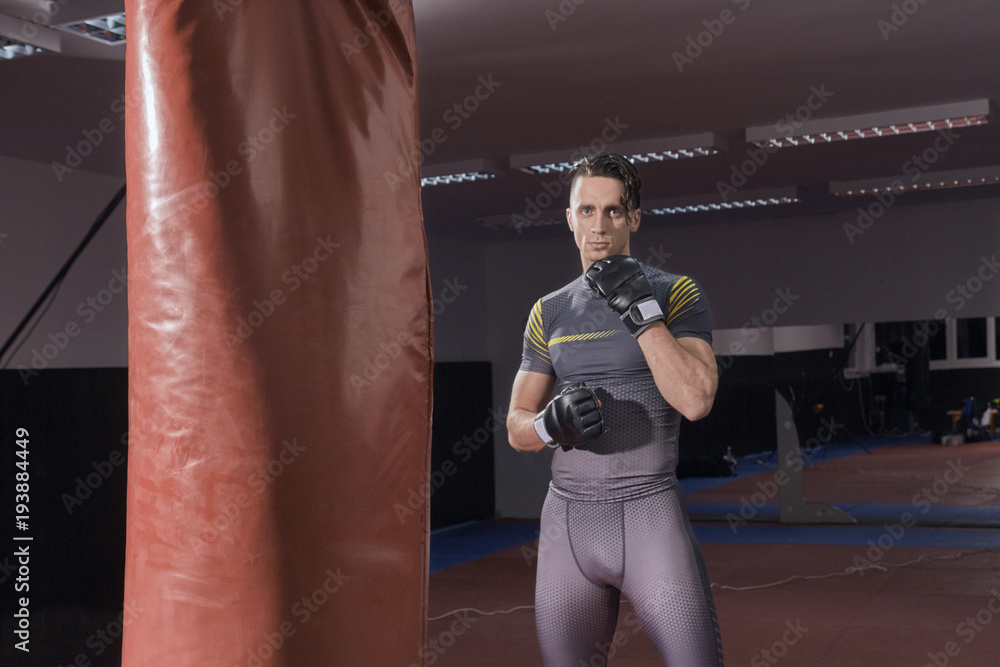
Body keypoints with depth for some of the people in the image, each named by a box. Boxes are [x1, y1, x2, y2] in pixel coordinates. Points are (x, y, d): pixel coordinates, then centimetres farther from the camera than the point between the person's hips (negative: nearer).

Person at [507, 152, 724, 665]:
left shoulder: (675, 294, 0)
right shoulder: (549, 312, 10)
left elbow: (696, 400, -15)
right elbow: (517, 428, 11)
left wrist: (638, 310, -19)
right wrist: (552, 424, -10)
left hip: (650, 513, -3)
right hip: (569, 518, 3)